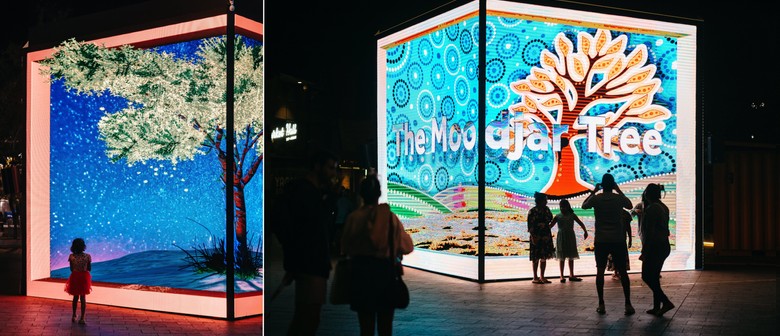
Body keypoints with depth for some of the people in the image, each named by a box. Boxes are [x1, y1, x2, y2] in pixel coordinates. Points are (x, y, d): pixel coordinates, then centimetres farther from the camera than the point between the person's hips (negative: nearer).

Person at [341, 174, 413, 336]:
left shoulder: (354, 217, -7)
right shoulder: (390, 217, -5)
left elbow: (345, 248, -1)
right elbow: (407, 246, -2)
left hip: (361, 272, -1)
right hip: (386, 271, 1)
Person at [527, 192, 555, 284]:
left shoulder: (546, 209, 7)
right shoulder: (532, 211, -10)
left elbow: (550, 219, 16)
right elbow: (530, 226, -12)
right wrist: (533, 237, -18)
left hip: (546, 236, 6)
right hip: (537, 237, -6)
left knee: (544, 257, 8)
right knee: (536, 257, 0)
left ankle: (542, 277, 17)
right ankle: (535, 277, 8)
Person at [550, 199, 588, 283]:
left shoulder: (572, 215, 2)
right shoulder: (558, 216, 0)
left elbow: (580, 223, 1)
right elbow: (550, 225, -3)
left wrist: (585, 231, -12)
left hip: (570, 238, 2)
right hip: (561, 238, -2)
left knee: (571, 257, 8)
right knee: (562, 257, 1)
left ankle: (571, 275, 16)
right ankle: (562, 276, 3)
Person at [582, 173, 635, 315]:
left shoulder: (596, 198, -5)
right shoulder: (619, 198, -3)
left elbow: (584, 205, 16)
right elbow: (630, 205, 19)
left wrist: (593, 191, 19)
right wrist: (619, 190, 20)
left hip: (601, 241, 0)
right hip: (618, 240, 0)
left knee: (600, 271, 8)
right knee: (622, 272, 6)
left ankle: (601, 304, 6)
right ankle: (628, 304, 3)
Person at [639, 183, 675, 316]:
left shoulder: (651, 208, -16)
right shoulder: (664, 207, 13)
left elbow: (649, 232, -19)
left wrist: (644, 251, -16)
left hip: (654, 246, -9)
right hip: (664, 246, 9)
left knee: (647, 276, -2)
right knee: (654, 277, 14)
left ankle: (666, 302, -10)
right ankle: (657, 307, 15)